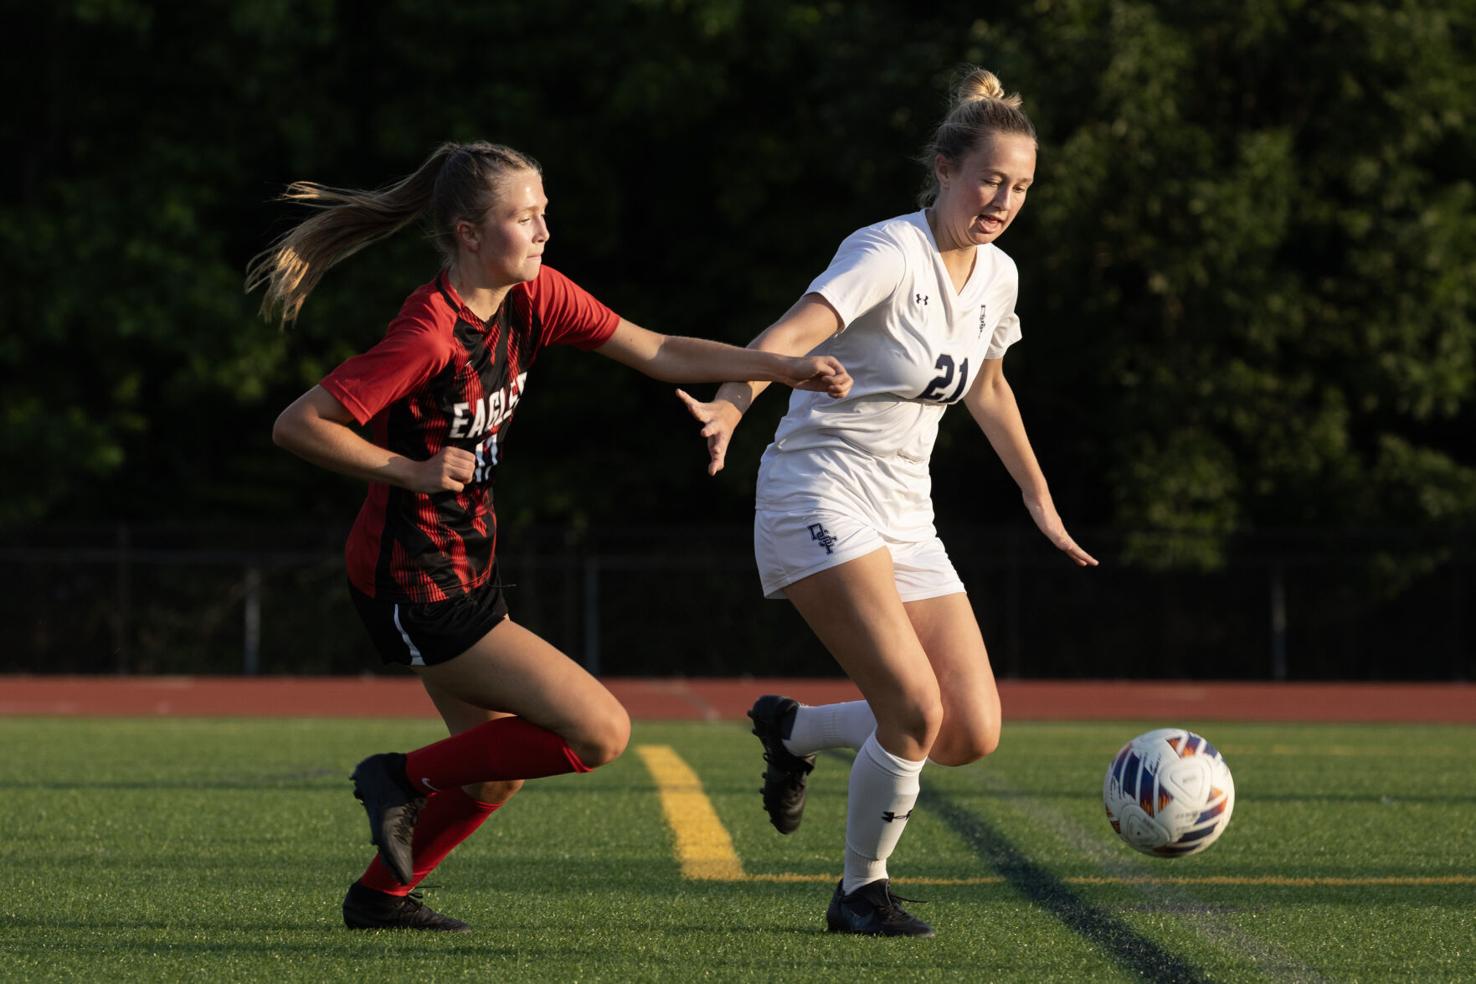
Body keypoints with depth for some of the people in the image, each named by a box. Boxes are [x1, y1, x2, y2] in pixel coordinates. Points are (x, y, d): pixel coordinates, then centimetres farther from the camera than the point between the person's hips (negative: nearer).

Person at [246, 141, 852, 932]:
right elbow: (295, 425, -23)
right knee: (600, 732, -11)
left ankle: (378, 895, 34)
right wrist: (413, 471, -22)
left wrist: (784, 368, -7)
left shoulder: (535, 297, -2)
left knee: (500, 770, 20)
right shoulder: (429, 335, -25)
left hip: (467, 570, 9)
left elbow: (657, 353, 1)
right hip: (416, 590, -9)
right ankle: (405, 778, 2)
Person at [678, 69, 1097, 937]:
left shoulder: (996, 276, 8)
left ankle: (793, 729, 23)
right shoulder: (891, 253, -16)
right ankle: (861, 891, 2)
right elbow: (797, 331, -33)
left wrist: (1040, 499, 32)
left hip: (906, 520, 8)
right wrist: (733, 403, -52)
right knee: (916, 709, -20)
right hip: (820, 498, -8)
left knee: (974, 735, -1)